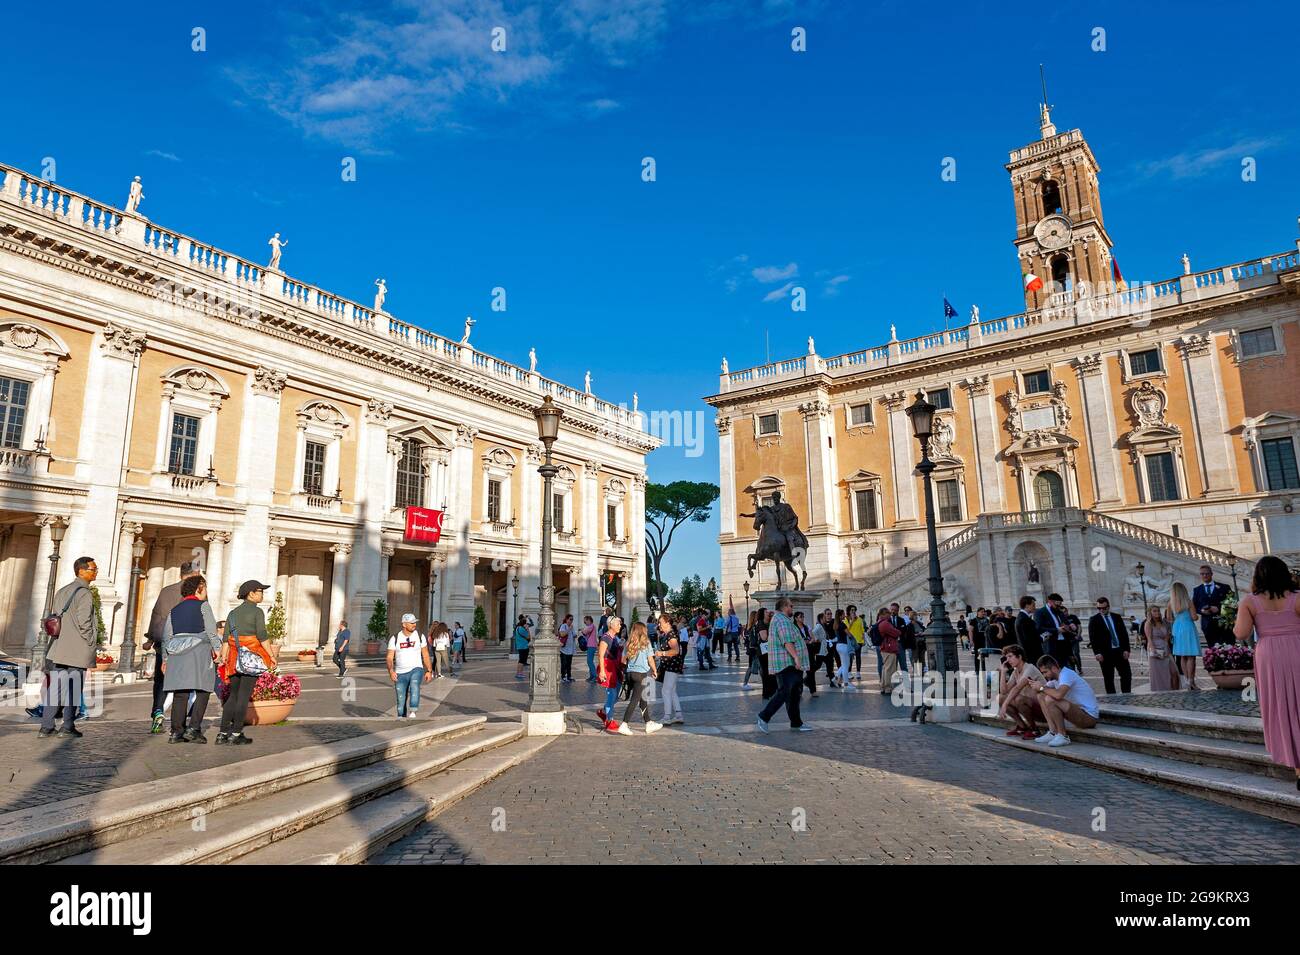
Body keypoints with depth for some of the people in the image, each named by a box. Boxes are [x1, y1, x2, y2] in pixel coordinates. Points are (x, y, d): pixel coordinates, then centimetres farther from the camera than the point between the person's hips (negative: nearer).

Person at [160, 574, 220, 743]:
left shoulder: (174, 610, 17)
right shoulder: (203, 606, 0)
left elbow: (166, 636, 16)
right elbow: (212, 632, -6)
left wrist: (165, 659, 20)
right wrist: (217, 650, -1)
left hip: (177, 655, 6)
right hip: (199, 653, -6)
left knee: (180, 694, 8)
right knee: (202, 691, -1)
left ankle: (176, 731, 8)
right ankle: (193, 728, -8)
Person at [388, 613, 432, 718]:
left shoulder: (419, 636, 5)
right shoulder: (395, 638, 2)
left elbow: (425, 655, 9)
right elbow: (390, 657, -1)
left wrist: (429, 671, 4)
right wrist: (391, 671, -17)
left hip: (416, 669, -1)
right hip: (400, 673, 1)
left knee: (414, 686, -31)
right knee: (401, 699, 1)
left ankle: (412, 712, -37)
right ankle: (401, 717, 17)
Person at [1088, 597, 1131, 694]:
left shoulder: (1117, 617, 10)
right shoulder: (1094, 619, -1)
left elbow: (1124, 634, 10)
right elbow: (1092, 638, -5)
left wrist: (1126, 649, 0)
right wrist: (1097, 652, -14)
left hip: (1120, 651, 3)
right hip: (1106, 653, -3)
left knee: (1127, 675, 5)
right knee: (1108, 679, 3)